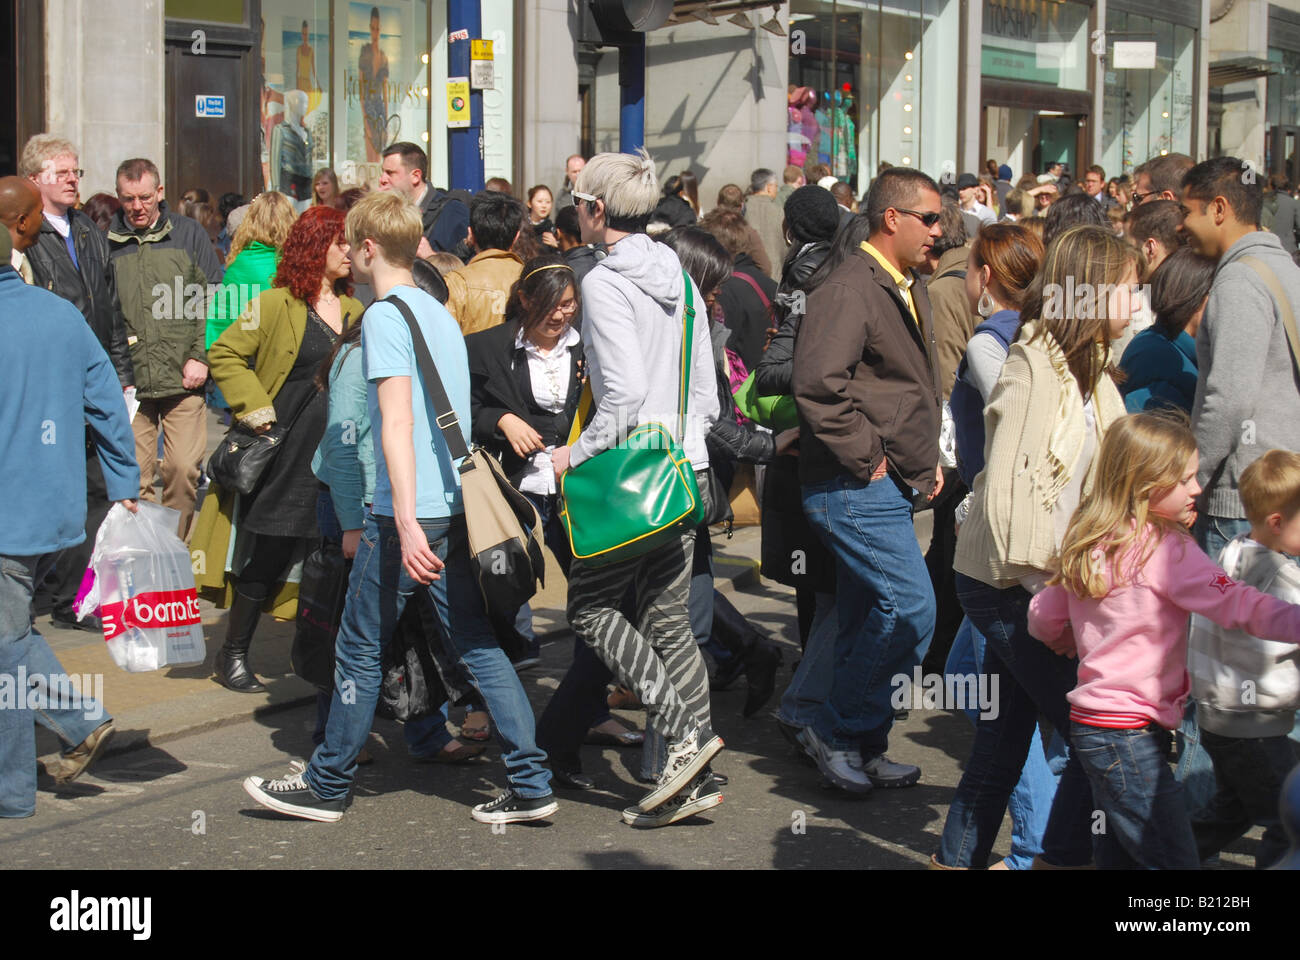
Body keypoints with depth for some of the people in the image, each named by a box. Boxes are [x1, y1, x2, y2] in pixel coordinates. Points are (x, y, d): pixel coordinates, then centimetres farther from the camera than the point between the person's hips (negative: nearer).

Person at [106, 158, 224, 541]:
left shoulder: (189, 235, 9)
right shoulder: (106, 242, 8)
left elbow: (214, 300, 7)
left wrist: (200, 357, -2)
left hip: (182, 379, 0)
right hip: (128, 382, 0)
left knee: (184, 469, -4)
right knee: (133, 479, -1)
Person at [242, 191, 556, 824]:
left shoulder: (385, 316, -9)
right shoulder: (440, 313, 16)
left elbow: (397, 421, -19)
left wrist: (406, 520, -24)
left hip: (409, 514, -8)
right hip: (460, 507, 8)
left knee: (360, 648, 5)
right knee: (475, 645, 9)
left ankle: (326, 785, 18)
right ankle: (531, 786, 6)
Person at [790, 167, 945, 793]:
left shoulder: (909, 291, 18)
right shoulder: (850, 289, -15)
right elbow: (819, 384, -27)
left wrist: (928, 457, 19)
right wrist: (865, 457, -20)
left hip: (891, 488, 10)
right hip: (855, 487, -10)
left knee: (867, 621, 14)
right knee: (911, 607, -13)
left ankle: (860, 749, 23)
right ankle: (836, 730, 1)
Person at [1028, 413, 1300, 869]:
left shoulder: (1088, 541, 9)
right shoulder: (1162, 547, -15)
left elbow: (1043, 621, 16)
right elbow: (1236, 604, -25)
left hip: (1090, 724, 9)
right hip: (1131, 733, -9)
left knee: (1116, 857, 17)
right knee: (1175, 860, -7)